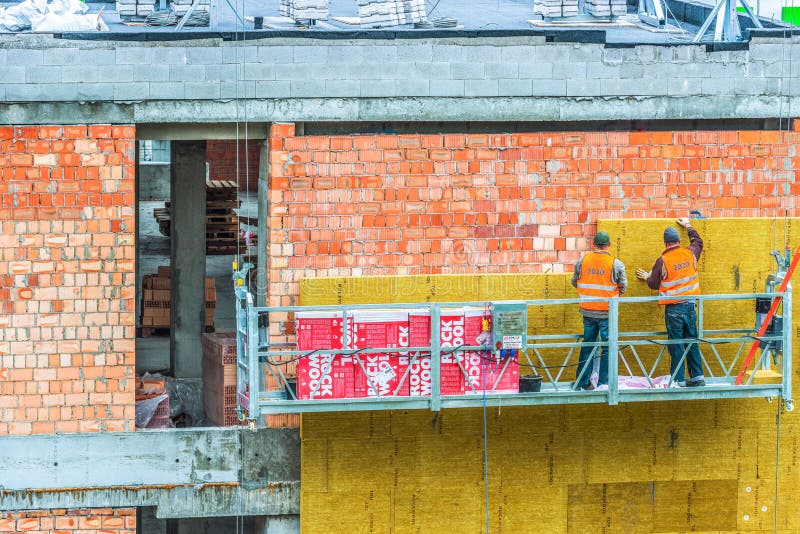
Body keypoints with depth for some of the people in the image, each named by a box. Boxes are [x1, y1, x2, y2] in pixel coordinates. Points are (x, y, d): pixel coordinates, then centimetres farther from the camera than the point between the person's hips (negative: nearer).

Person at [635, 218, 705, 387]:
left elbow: (654, 284, 0)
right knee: (692, 342, 11)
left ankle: (678, 379, 2)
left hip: (673, 308, -4)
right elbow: (698, 241, 25)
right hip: (690, 306, 4)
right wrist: (688, 226, 40)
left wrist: (647, 277, 22)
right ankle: (697, 376, 11)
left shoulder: (663, 261, -11)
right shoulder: (690, 253, 1)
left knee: (676, 345, 0)